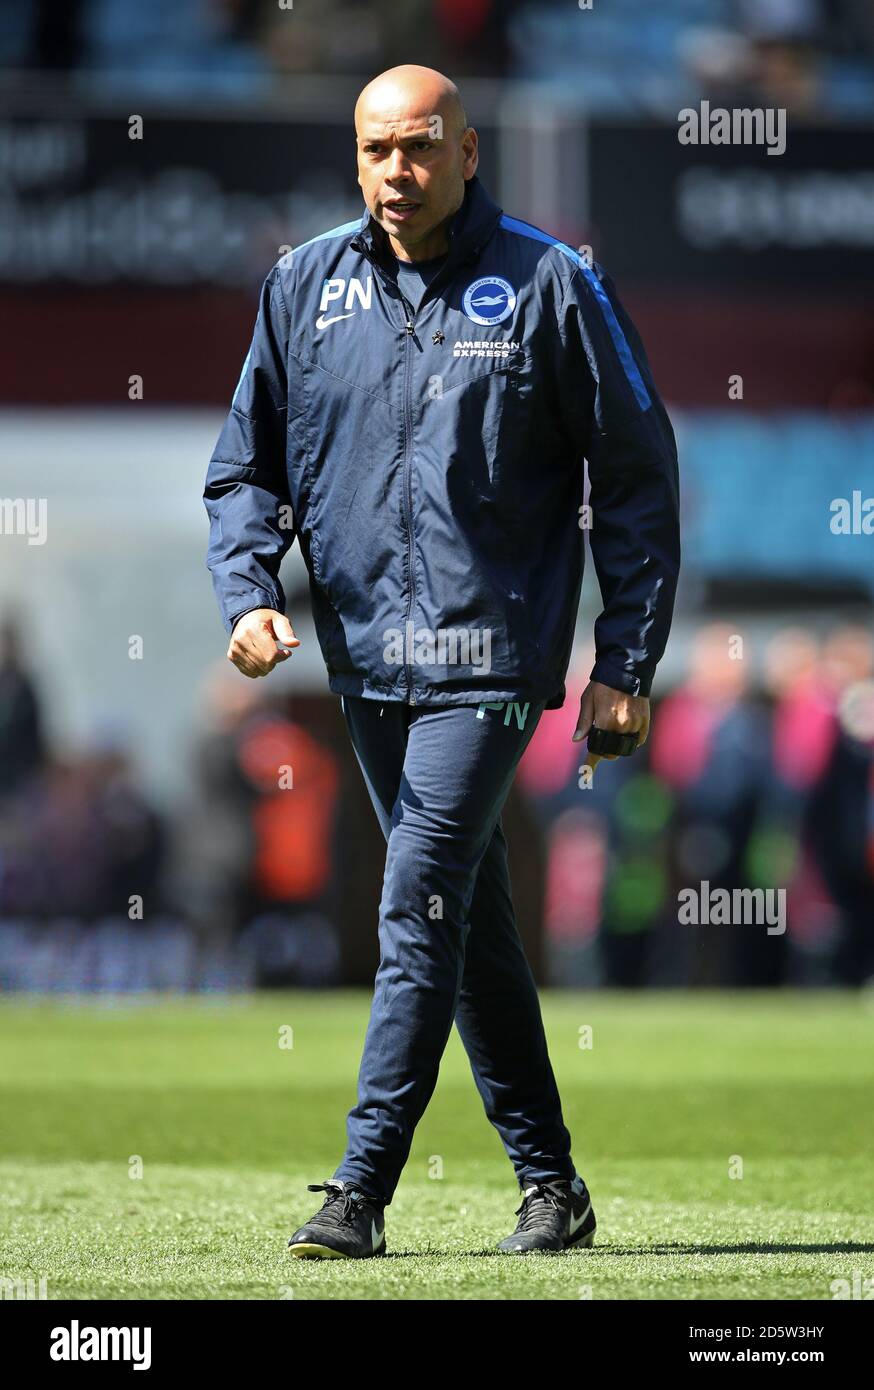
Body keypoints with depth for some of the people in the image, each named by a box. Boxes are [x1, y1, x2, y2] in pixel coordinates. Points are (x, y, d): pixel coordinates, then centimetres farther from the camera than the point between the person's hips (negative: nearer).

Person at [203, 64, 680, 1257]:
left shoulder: (547, 283, -3)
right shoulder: (306, 285, 8)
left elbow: (636, 475, -1)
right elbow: (248, 462, 15)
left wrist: (627, 664, -5)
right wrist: (248, 590, -3)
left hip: (491, 655, -5)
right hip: (365, 657, 5)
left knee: (421, 908, -13)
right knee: (471, 921, 11)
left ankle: (362, 1189, -12)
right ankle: (548, 1181, 20)